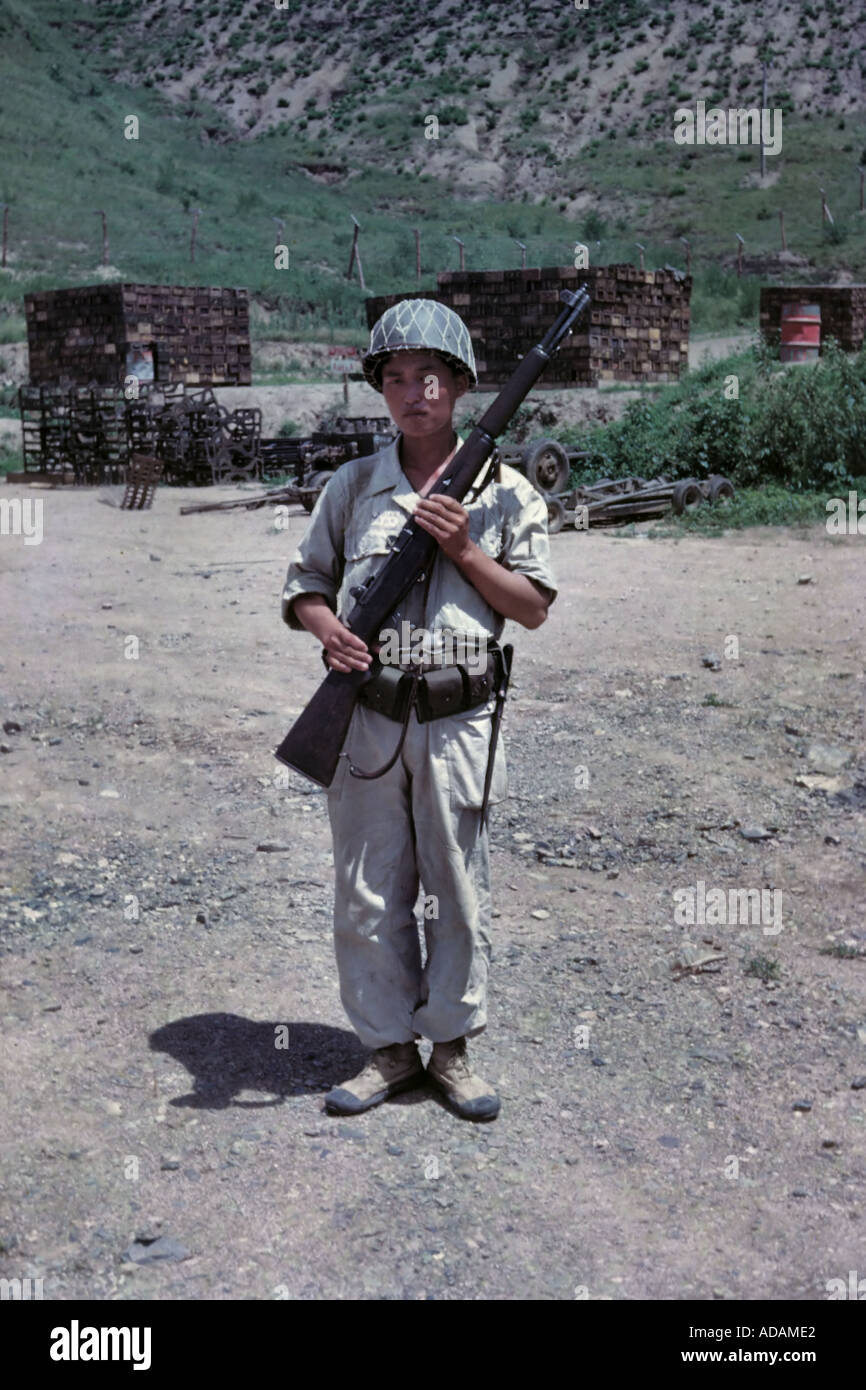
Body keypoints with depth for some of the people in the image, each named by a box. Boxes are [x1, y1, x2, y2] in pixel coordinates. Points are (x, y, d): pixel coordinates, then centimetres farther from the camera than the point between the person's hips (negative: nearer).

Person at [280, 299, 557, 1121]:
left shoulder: (504, 490, 2)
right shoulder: (352, 486, 6)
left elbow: (533, 608, 2)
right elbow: (305, 583, 12)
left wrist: (463, 549, -11)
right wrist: (327, 629, -10)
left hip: (458, 722, -1)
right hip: (365, 718, 2)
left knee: (459, 893, 7)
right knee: (367, 895, 8)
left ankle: (453, 1047, 25)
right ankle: (388, 1047, 24)